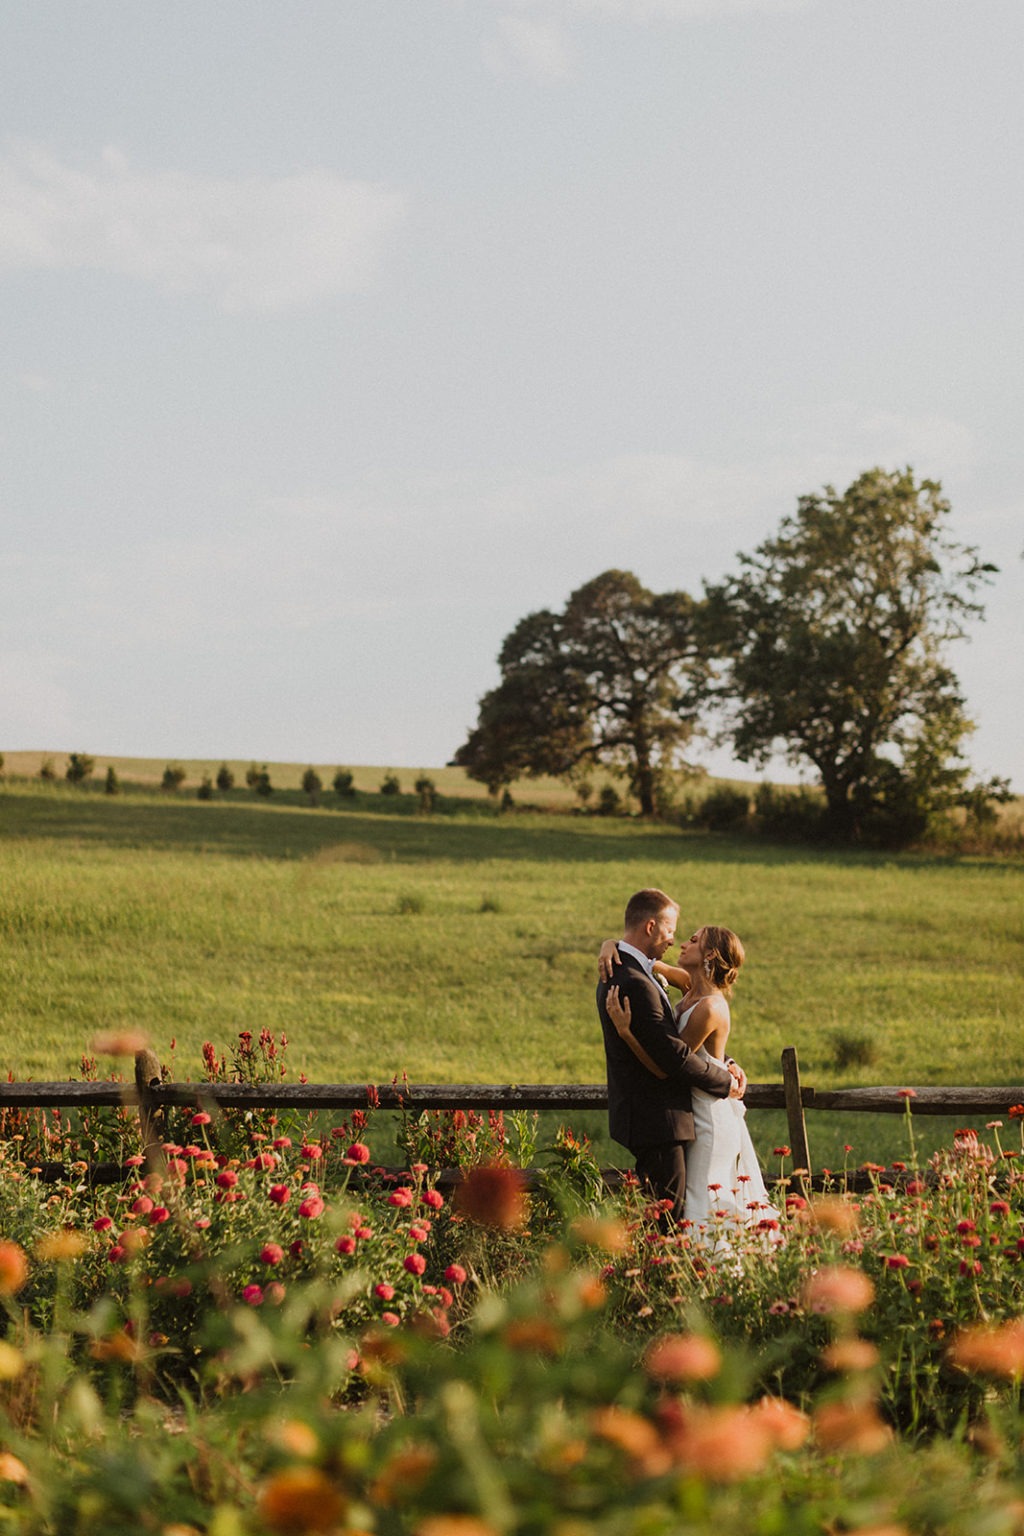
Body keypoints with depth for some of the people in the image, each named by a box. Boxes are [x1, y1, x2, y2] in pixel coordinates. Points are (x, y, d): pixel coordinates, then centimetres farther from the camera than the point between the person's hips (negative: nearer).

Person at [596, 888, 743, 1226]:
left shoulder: (618, 972, 13)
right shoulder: (634, 983, -22)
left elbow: (672, 1032, 18)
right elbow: (672, 1054, -23)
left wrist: (724, 1065, 8)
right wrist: (724, 1082, -8)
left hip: (642, 1114, 11)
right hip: (655, 1118, -11)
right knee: (667, 1218, -7)